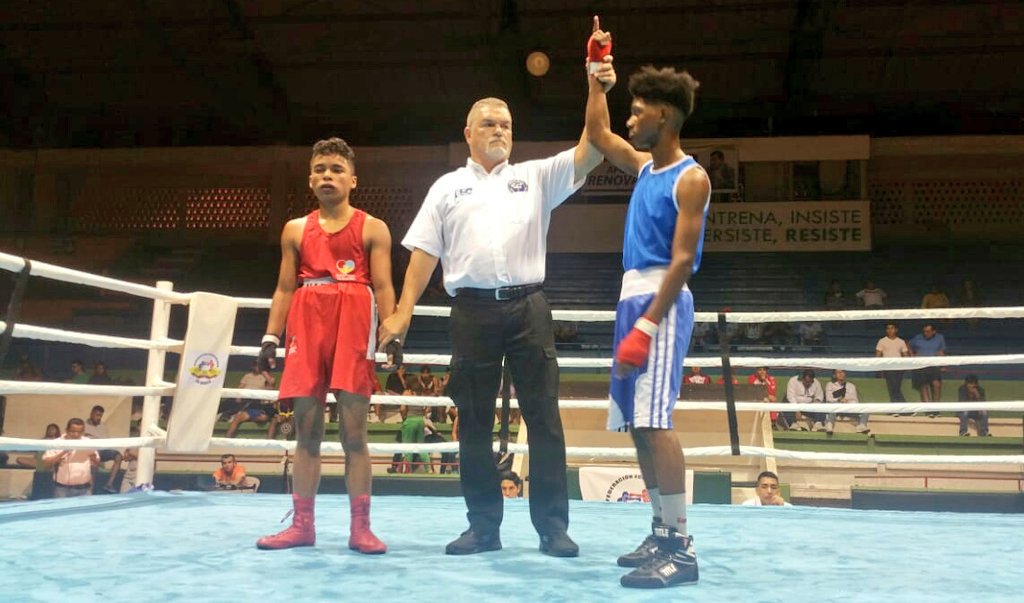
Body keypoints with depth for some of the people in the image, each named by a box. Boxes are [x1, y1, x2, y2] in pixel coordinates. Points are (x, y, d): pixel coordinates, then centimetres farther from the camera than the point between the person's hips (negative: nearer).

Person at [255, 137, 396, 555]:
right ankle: (302, 524, 13)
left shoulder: (372, 229, 7)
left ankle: (360, 527, 4)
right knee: (306, 430, 5)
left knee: (353, 431, -3)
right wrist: (271, 337, 4)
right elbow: (284, 289, 14)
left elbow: (382, 287, 1)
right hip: (306, 328, 3)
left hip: (353, 329, -3)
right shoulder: (295, 230, 16)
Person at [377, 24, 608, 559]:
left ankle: (552, 526, 7)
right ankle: (483, 525, 15)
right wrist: (402, 312, 0)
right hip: (473, 310, 1)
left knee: (543, 417, -1)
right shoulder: (447, 187, 13)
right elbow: (424, 252, 8)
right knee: (474, 421, 4)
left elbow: (590, 152, 0)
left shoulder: (535, 177, 12)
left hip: (528, 307, 0)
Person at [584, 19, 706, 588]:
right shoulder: (644, 164, 15)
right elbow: (598, 134, 32)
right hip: (632, 296, 9)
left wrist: (648, 326, -21)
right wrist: (598, 77, 30)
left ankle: (681, 547, -11)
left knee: (655, 420, -16)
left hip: (662, 303, -9)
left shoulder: (690, 178, -10)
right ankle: (662, 532, 19)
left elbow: (682, 261, -16)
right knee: (637, 423, 9)